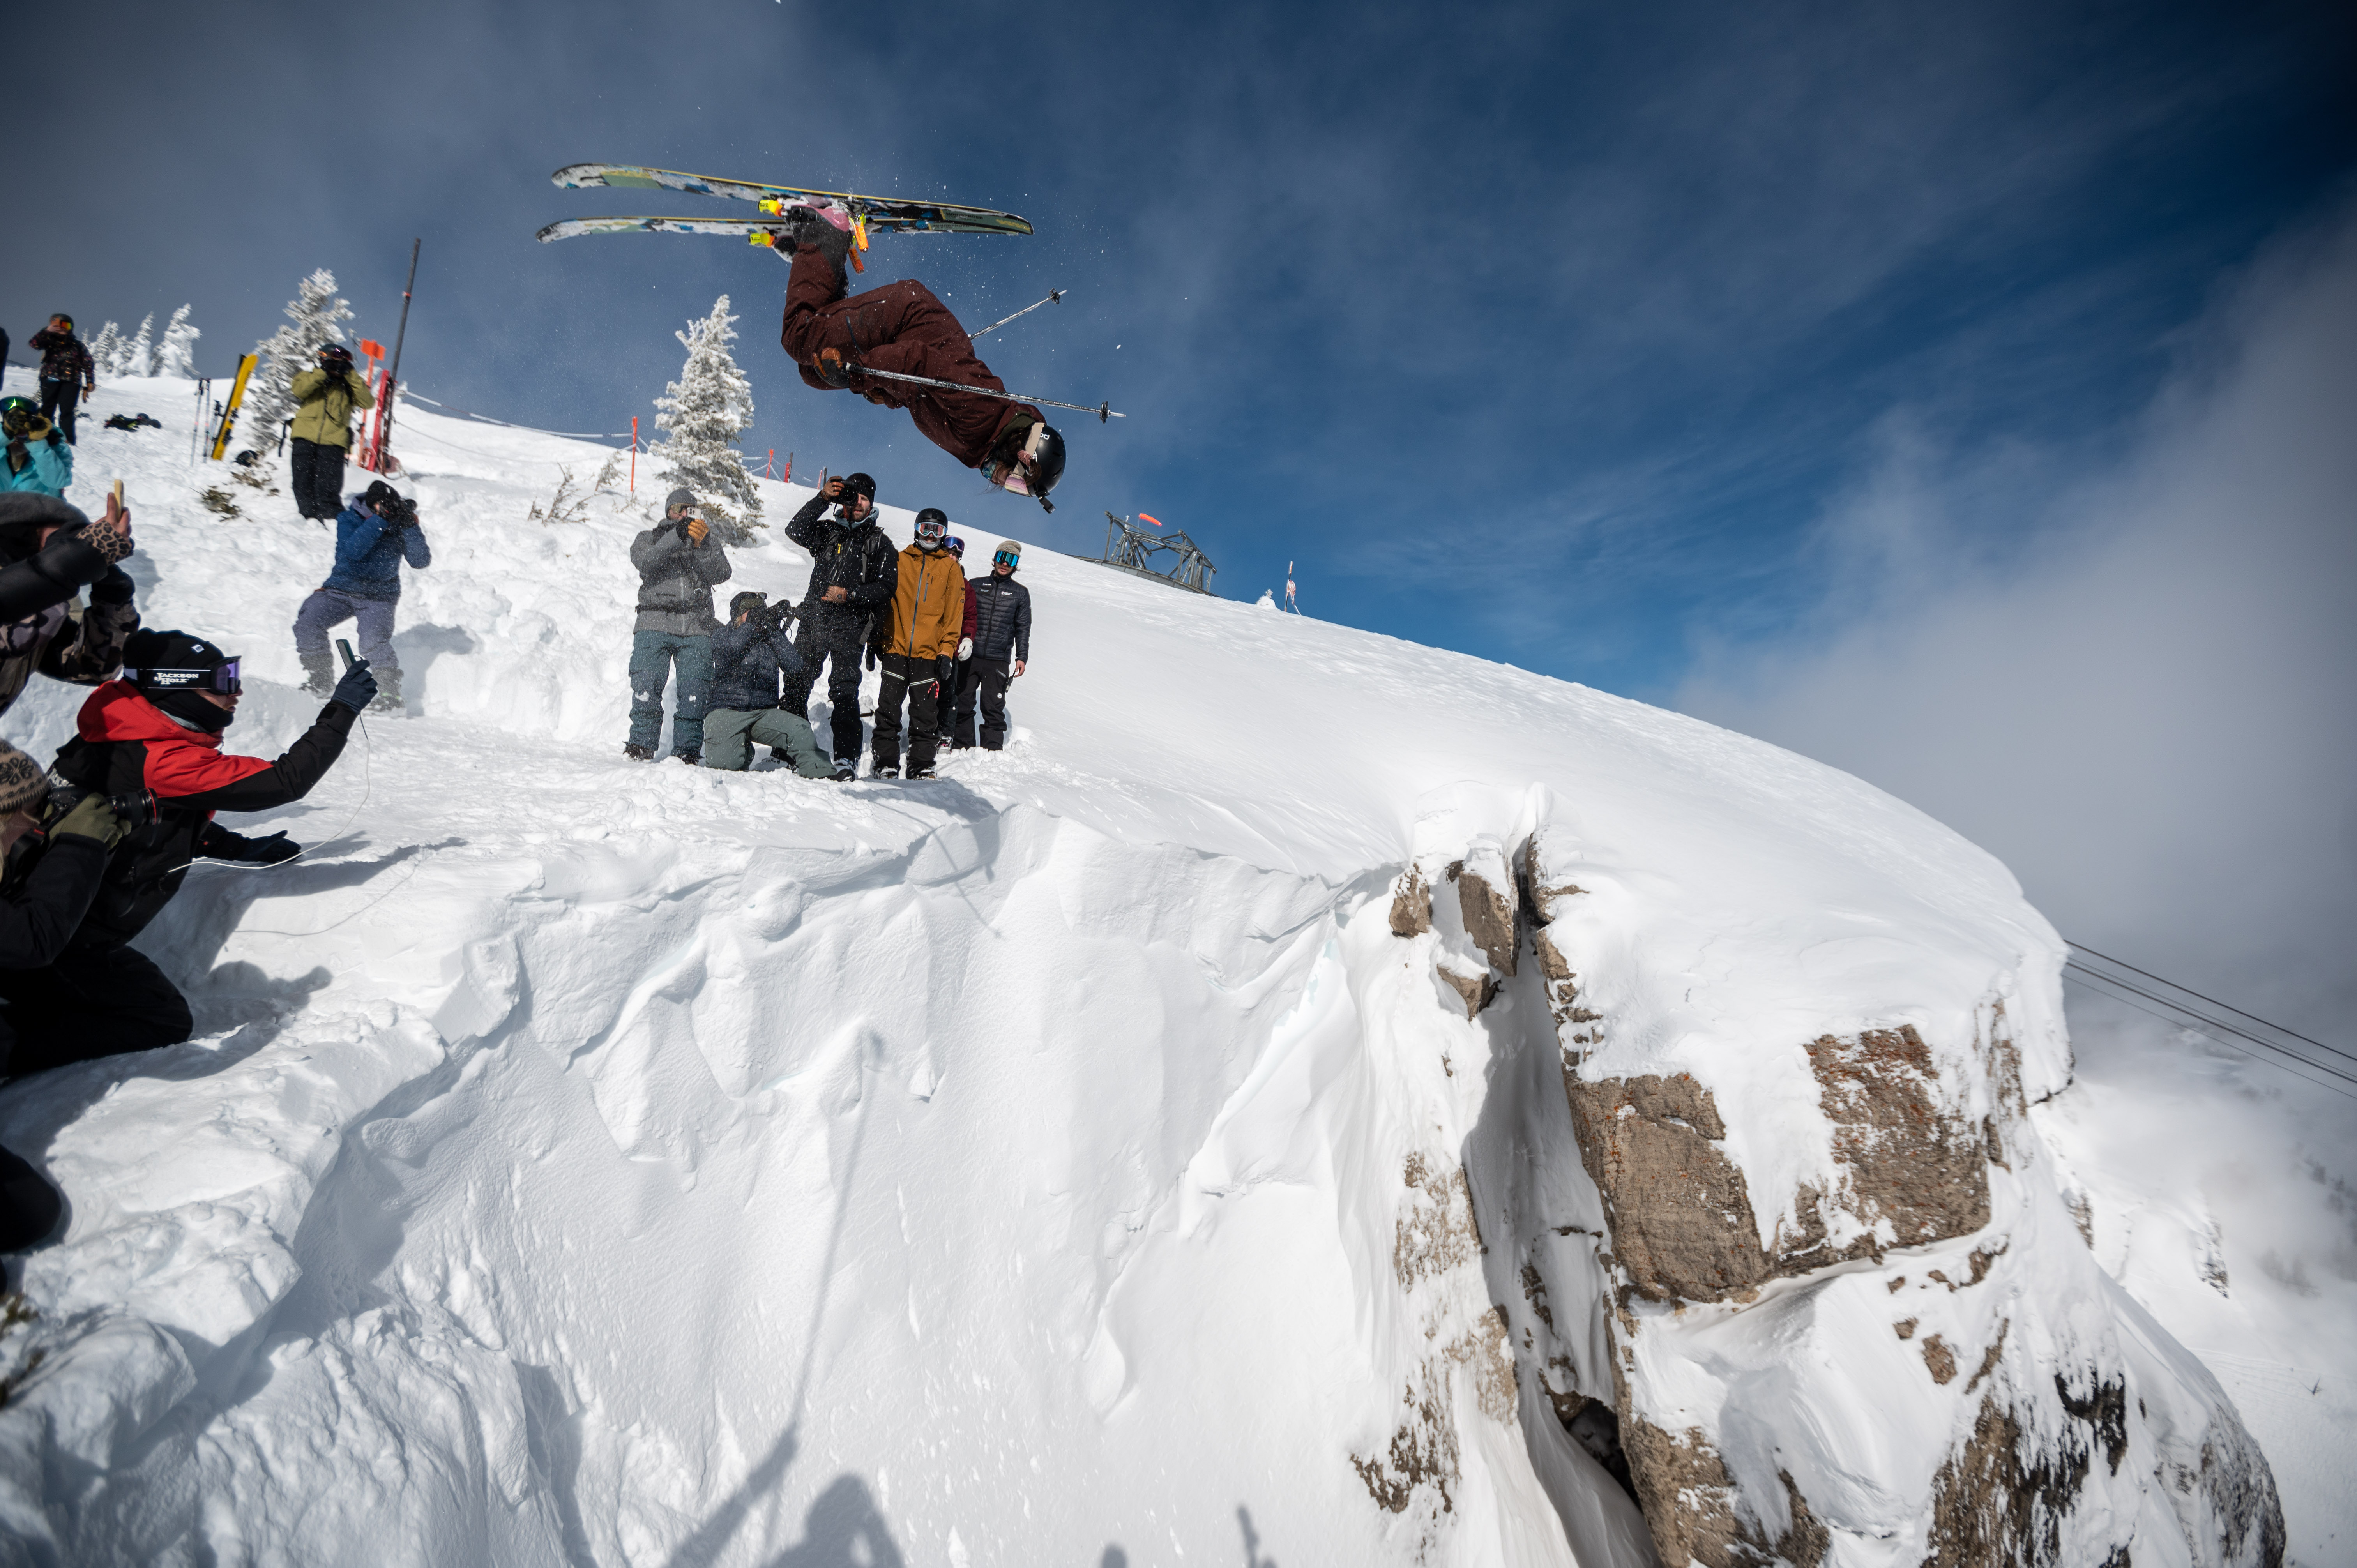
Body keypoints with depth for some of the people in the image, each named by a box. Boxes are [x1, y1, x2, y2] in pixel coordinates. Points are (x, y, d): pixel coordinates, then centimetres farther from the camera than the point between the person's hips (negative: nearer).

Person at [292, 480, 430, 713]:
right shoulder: (348, 519, -7)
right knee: (307, 622, -17)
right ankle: (320, 683, 0)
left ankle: (390, 697, -12)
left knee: (374, 643, -24)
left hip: (378, 597, -2)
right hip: (341, 589, 2)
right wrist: (380, 519, -32)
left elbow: (421, 561, -16)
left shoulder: (399, 526, -5)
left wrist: (410, 525, -26)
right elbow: (352, 551, -27)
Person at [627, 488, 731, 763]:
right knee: (646, 686, -12)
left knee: (695, 691, -8)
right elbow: (645, 562, -7)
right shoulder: (648, 538, 17)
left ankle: (688, 750, -2)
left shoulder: (710, 543, 20)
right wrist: (677, 537, -18)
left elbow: (720, 575, 0)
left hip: (697, 629, 1)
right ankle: (641, 745, -4)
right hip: (654, 625, 0)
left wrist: (702, 545, -16)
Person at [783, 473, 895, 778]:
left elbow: (885, 586, 1)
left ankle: (846, 758, -11)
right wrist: (823, 499, -9)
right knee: (795, 685, 2)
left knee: (844, 690, -11)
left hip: (850, 626, -3)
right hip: (814, 619, 3)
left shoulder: (880, 543, 10)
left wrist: (850, 595, -13)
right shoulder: (828, 532, 17)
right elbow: (795, 531, -1)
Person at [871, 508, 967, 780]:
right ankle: (886, 763, 9)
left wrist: (947, 651, -4)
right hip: (896, 647, 1)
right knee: (888, 709, 1)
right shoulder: (900, 559, 10)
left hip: (929, 652, -1)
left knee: (925, 714, 2)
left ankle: (922, 766, 9)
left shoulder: (951, 568, 8)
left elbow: (954, 612, 4)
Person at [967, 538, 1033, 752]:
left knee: (993, 707, -2)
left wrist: (1022, 657, 0)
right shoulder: (976, 586, 12)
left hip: (999, 660, -1)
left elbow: (1023, 628, 10)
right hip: (969, 656, 1)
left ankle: (993, 749, 4)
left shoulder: (1021, 593, 11)